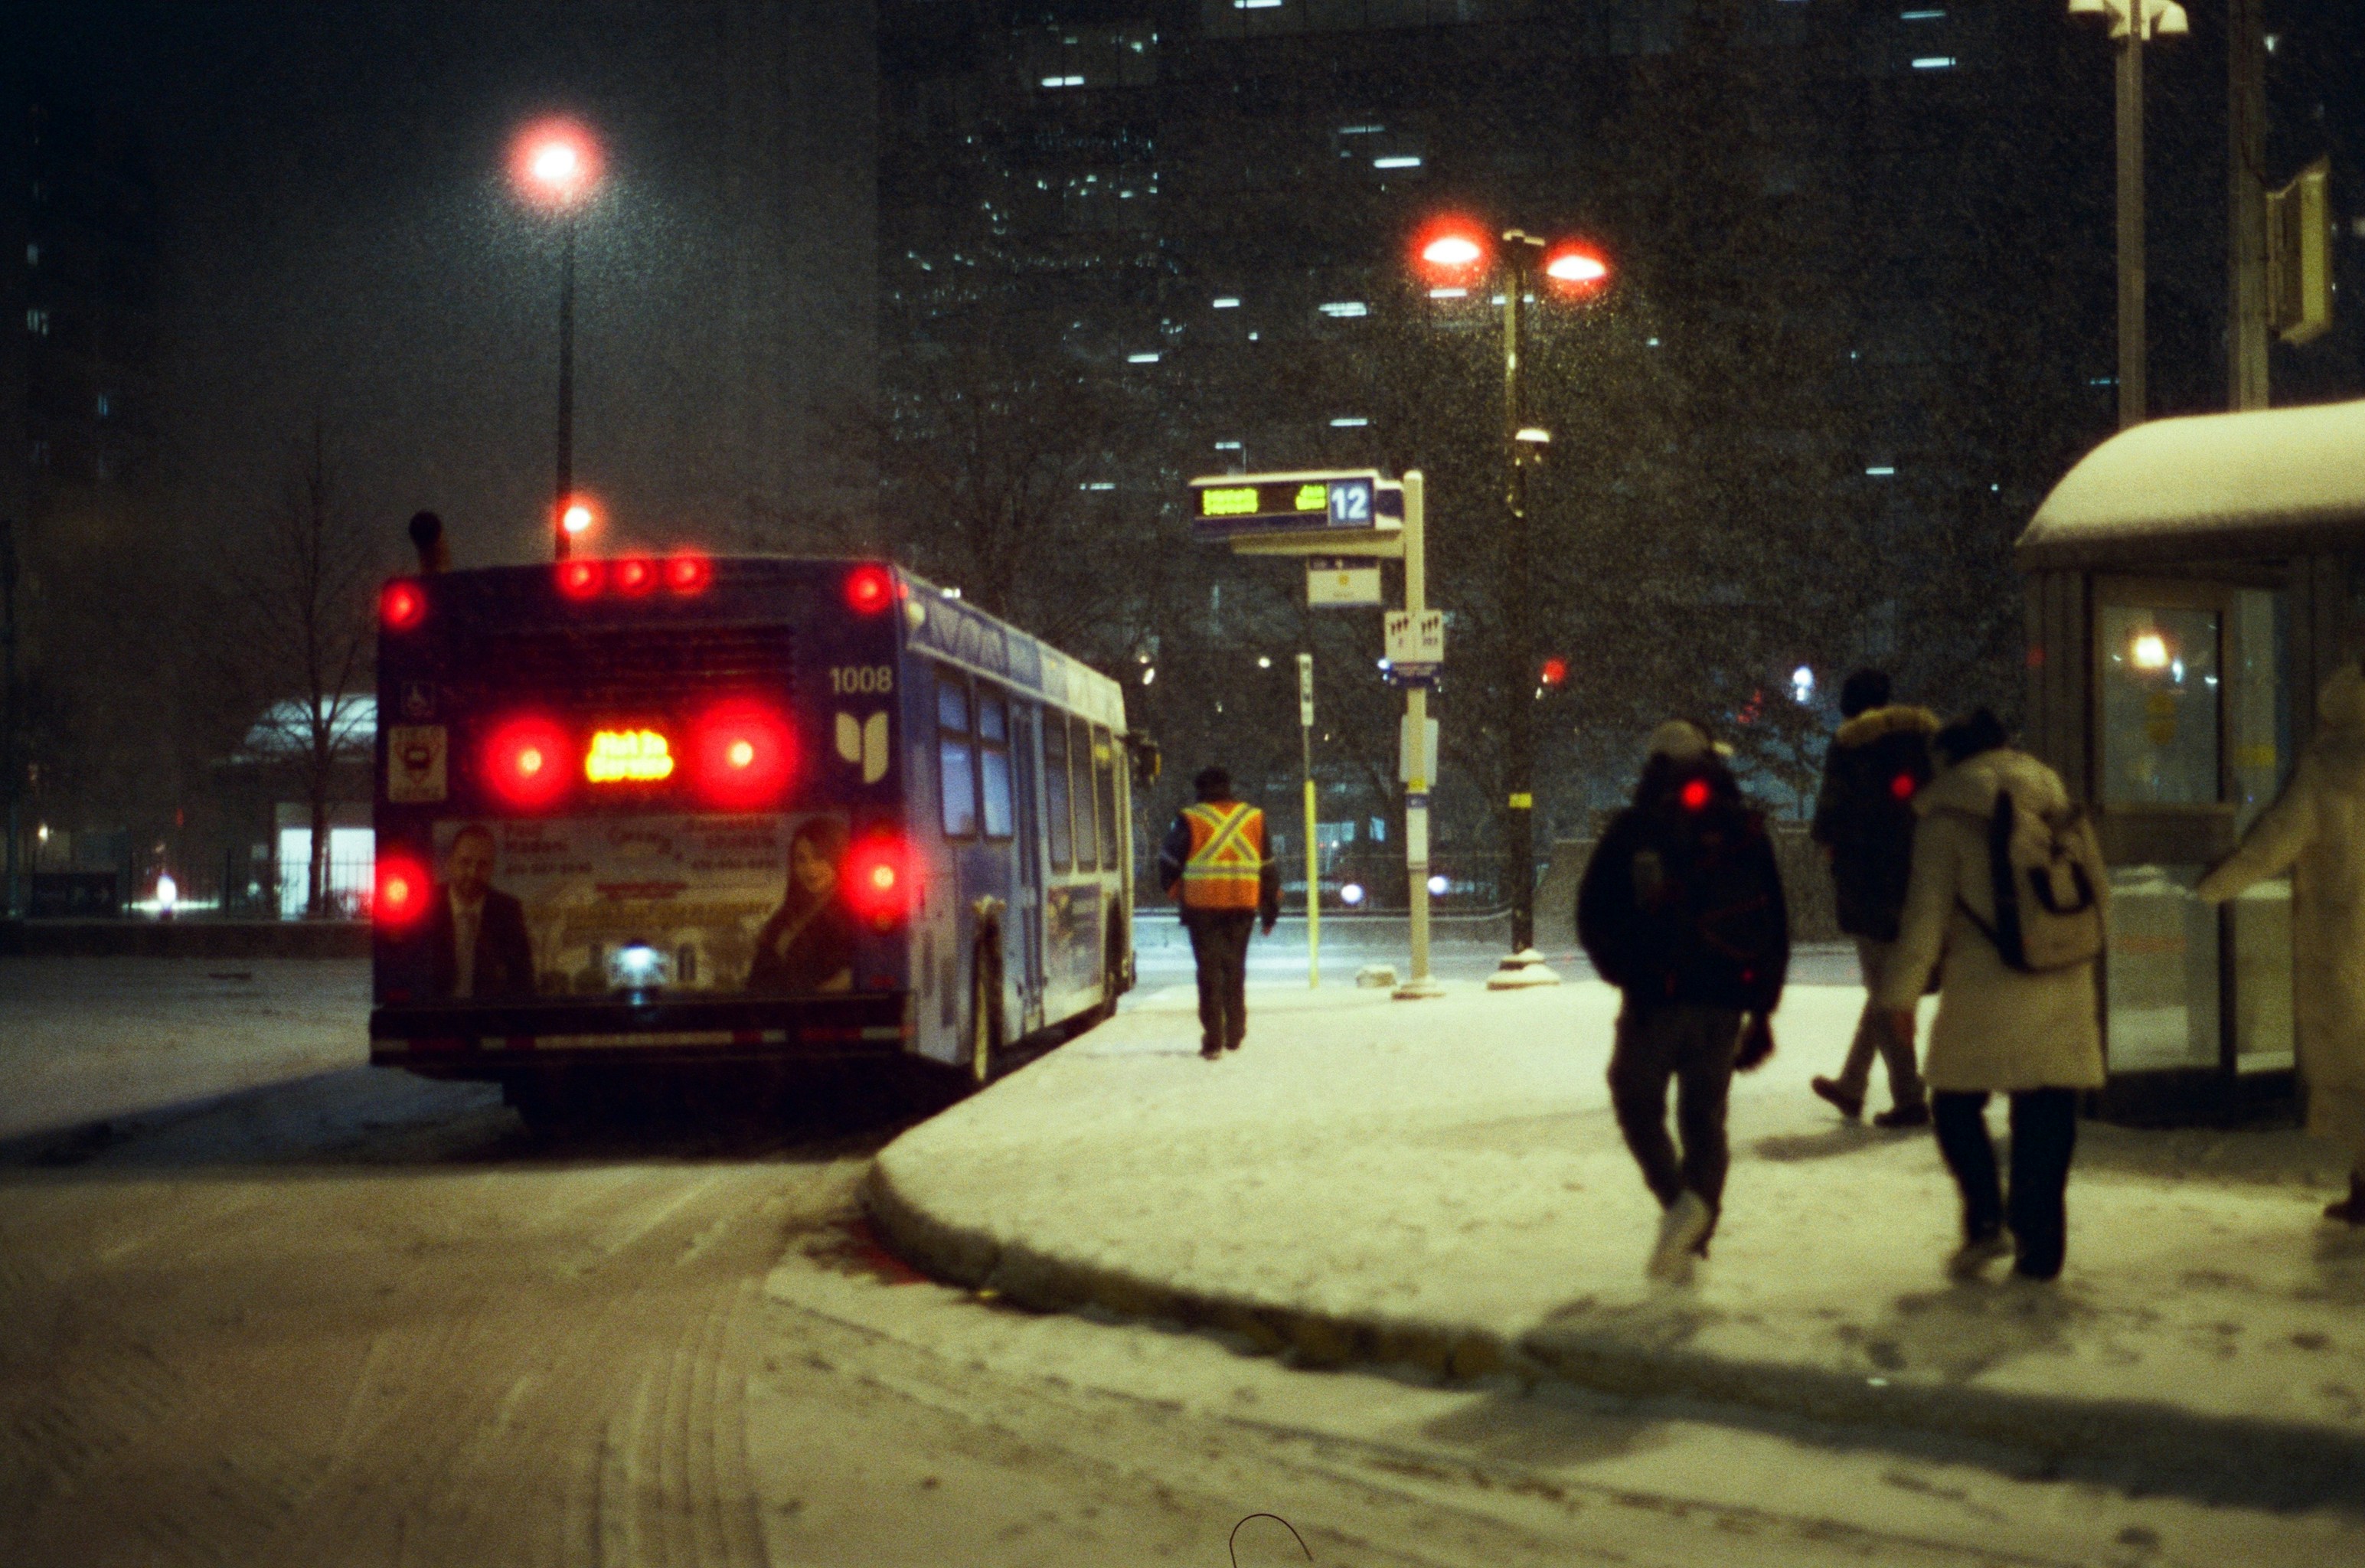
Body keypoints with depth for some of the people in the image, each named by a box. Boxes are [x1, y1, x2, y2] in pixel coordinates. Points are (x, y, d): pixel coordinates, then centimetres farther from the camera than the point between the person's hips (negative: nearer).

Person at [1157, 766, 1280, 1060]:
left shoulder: (1190, 821, -2)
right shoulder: (1254, 819, 8)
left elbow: (1168, 861, 4)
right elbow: (1269, 870, 11)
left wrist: (1175, 891, 23)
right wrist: (1270, 912, 17)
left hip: (1202, 906, -3)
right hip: (1242, 907, 3)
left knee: (1210, 970, 0)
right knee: (1235, 969, 16)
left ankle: (1213, 1039, -6)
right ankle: (1234, 1035, 21)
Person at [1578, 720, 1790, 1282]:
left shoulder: (1633, 830, 0)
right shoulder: (1747, 832, 9)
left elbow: (1593, 915, -3)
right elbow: (1776, 926, 11)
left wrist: (1624, 973, 7)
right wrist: (1762, 1009, 15)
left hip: (1655, 999, -3)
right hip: (1724, 1003, 3)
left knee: (1637, 1103, 13)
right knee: (1705, 1117, 12)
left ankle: (1677, 1198, -10)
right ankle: (1693, 1235, -3)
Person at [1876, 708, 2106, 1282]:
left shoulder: (1946, 819, -3)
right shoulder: (2058, 806, 12)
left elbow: (1925, 915, -7)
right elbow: (2100, 896, 17)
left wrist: (1901, 994, -3)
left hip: (1983, 996, -4)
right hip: (2063, 992, 4)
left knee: (1957, 1105, 10)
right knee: (2047, 1118, 7)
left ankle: (1984, 1219, -5)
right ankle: (2041, 1247, 7)